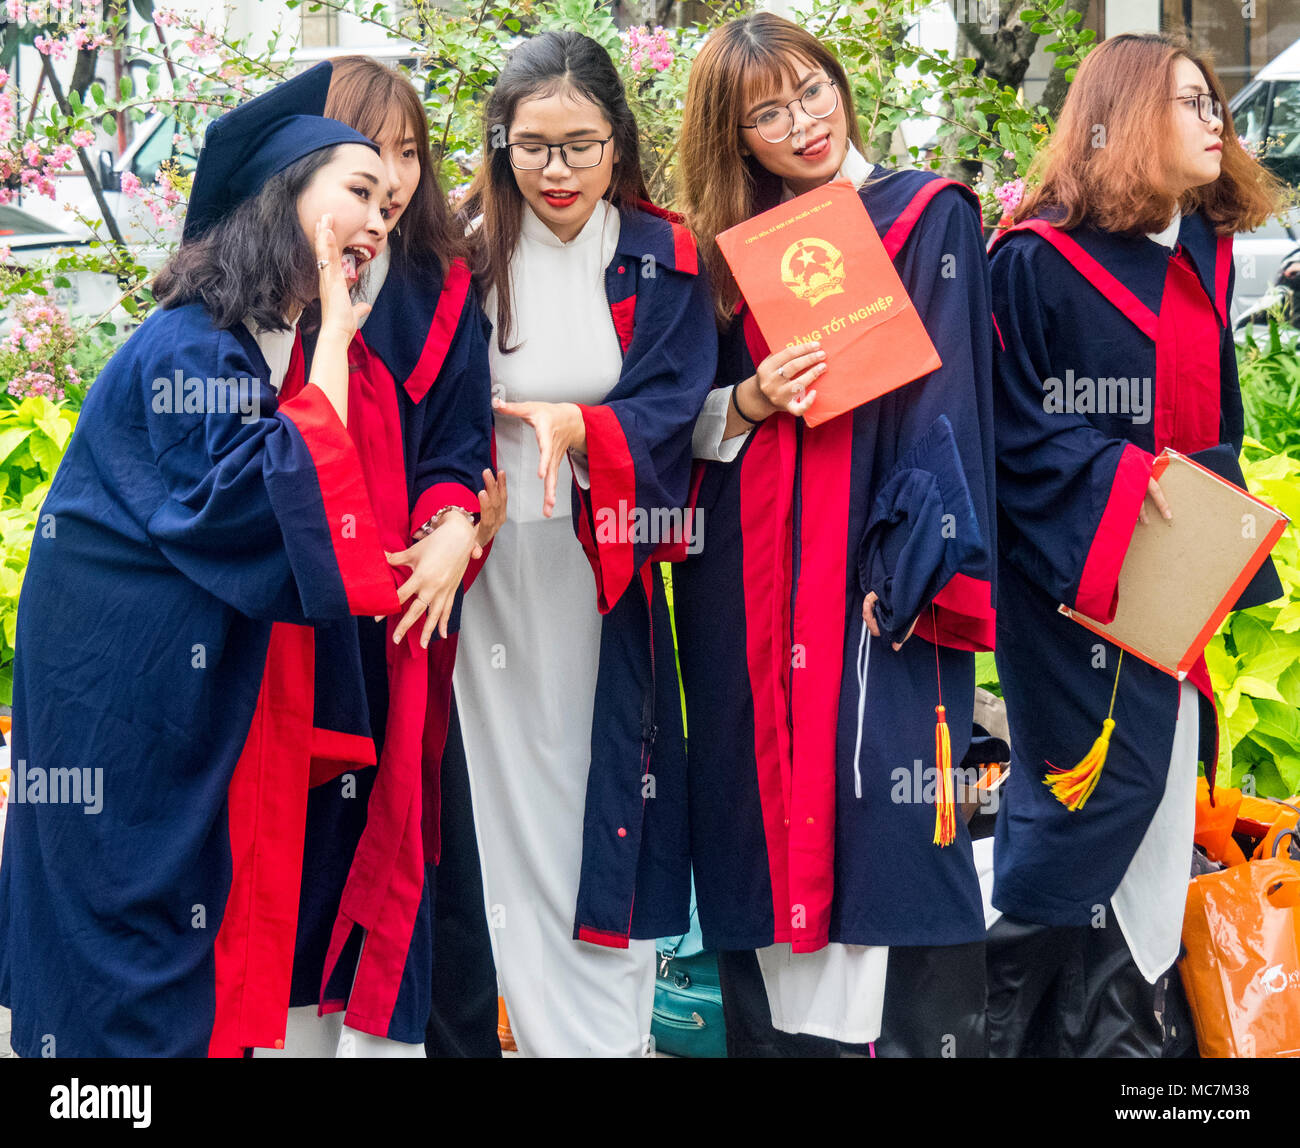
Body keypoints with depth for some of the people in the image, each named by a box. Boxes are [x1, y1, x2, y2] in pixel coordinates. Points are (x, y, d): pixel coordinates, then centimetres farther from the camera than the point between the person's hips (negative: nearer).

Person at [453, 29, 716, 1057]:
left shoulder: (662, 261, 3)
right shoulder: (466, 252, 3)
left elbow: (673, 411, -5)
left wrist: (579, 427, -24)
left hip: (603, 571, 0)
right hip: (490, 569, 0)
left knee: (602, 795, 1)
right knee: (511, 797, 2)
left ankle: (614, 1031, 10)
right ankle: (547, 1029, 13)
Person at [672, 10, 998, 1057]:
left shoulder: (929, 221, 4)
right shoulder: (730, 247, 15)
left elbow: (945, 408, -4)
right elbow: (684, 419, 15)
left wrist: (916, 568, -15)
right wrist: (747, 403, -8)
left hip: (873, 574, -4)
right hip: (748, 590, 4)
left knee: (888, 811, -10)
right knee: (766, 812, 3)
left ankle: (926, 1030, -3)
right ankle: (773, 1021, 12)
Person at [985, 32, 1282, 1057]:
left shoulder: (1205, 254, 13)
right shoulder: (1038, 260, -9)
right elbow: (1008, 419, -10)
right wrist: (1116, 475, -19)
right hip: (1074, 576, -7)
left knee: (1164, 782, 6)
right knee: (1092, 788, -7)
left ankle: (1123, 1016, 15)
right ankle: (1026, 1018, 8)